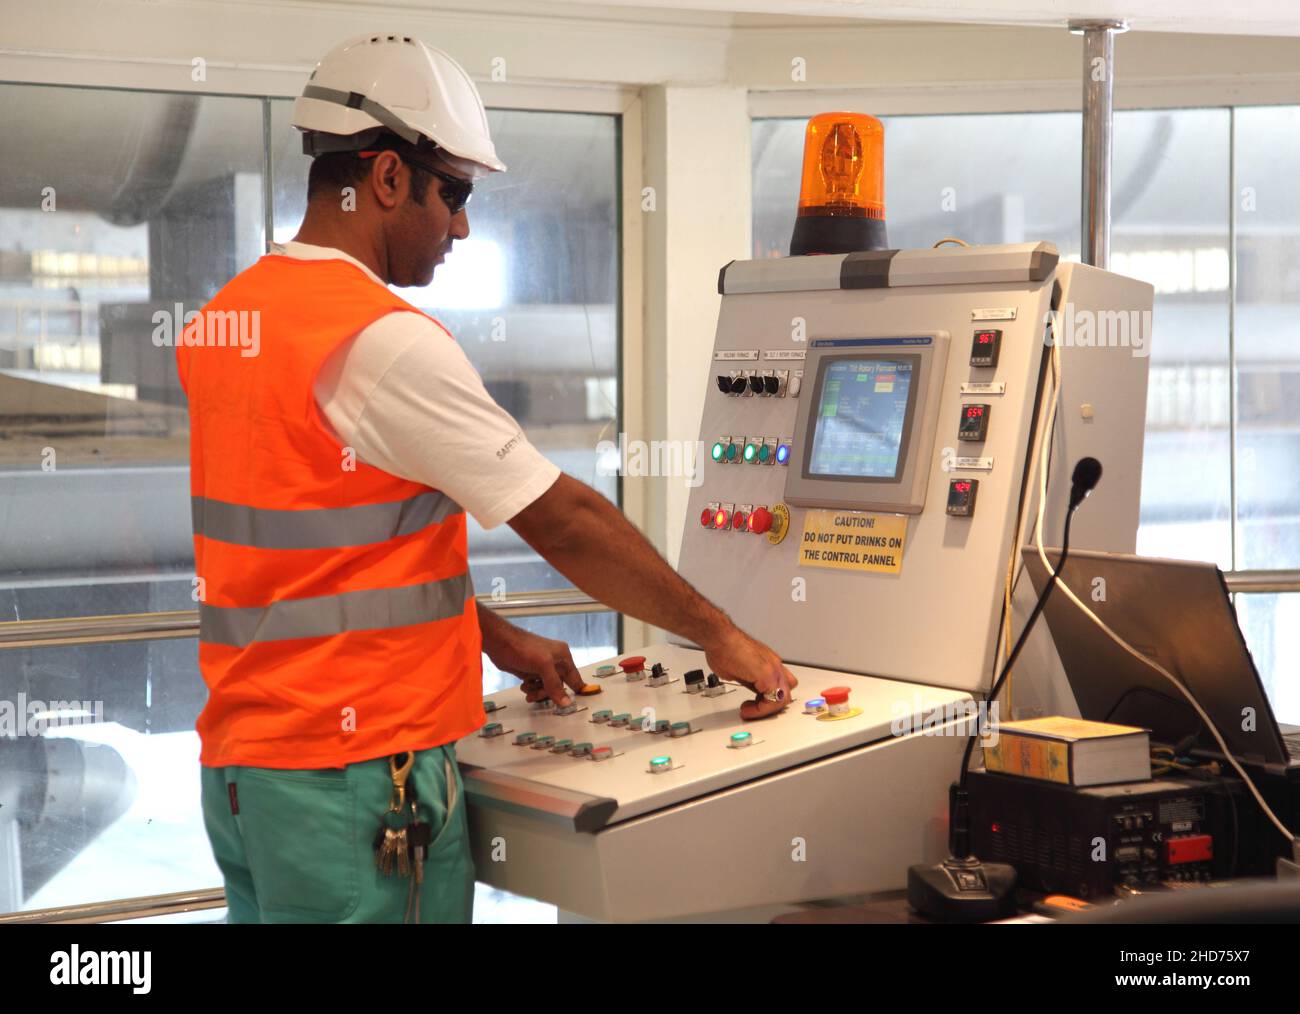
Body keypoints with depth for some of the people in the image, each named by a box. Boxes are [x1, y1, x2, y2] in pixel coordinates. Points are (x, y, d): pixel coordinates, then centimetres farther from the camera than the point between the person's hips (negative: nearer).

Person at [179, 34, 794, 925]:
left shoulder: (224, 319, 10)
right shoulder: (383, 338, -18)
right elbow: (561, 519, -14)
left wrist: (492, 635, 19)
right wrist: (719, 635, -3)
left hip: (239, 765, 9)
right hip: (352, 774, -9)